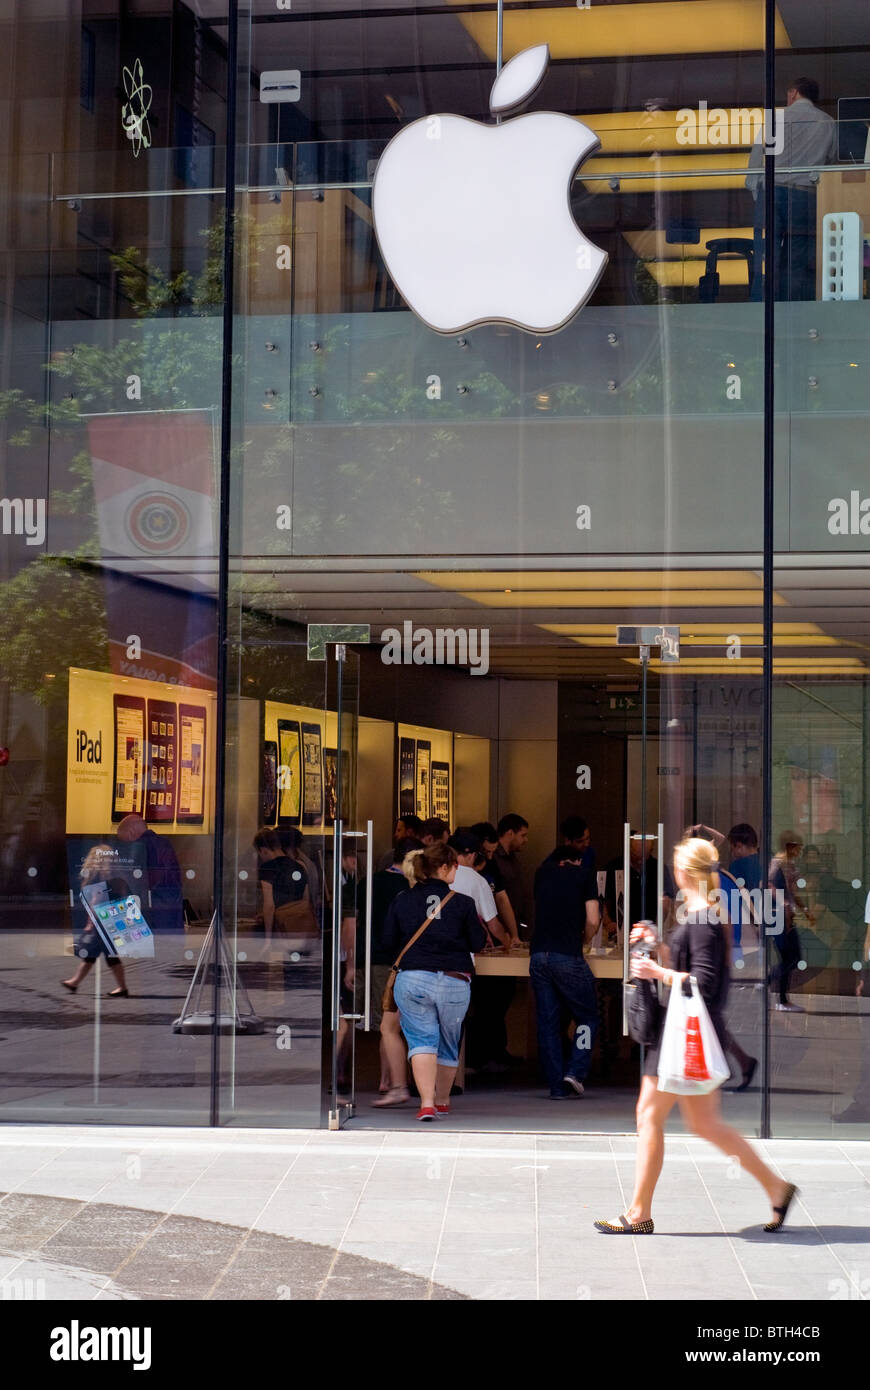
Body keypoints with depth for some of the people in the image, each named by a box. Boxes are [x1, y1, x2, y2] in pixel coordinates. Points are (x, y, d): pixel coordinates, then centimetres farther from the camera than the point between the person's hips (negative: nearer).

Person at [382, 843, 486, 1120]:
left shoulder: (402, 901, 3)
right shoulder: (462, 902, -3)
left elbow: (388, 942, 8)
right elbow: (478, 943, 1)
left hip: (412, 980, 0)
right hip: (454, 983, 0)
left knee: (422, 1041, -1)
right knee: (448, 1043, 17)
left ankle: (427, 1102, -19)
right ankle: (442, 1101, 33)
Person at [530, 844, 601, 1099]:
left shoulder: (543, 872, 18)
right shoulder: (585, 875, 6)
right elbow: (592, 921, -1)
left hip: (538, 955, 4)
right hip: (568, 957, -4)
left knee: (547, 1021, 7)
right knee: (587, 1017, 10)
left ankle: (557, 1086, 6)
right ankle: (575, 1071, -4)